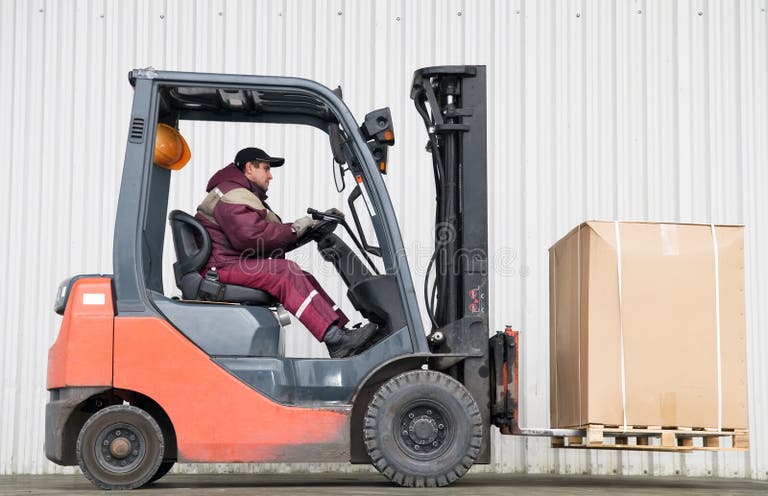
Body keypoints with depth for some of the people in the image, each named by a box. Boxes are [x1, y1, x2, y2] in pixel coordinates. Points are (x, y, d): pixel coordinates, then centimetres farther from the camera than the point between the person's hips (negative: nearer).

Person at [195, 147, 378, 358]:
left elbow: (276, 236, 25)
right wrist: (294, 229, -14)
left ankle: (343, 330, -11)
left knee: (304, 279, -3)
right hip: (222, 267, -11)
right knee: (286, 271, -27)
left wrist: (315, 223, 16)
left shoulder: (246, 195, 29)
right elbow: (250, 234, -24)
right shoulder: (232, 195, -8)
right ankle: (335, 340, -36)